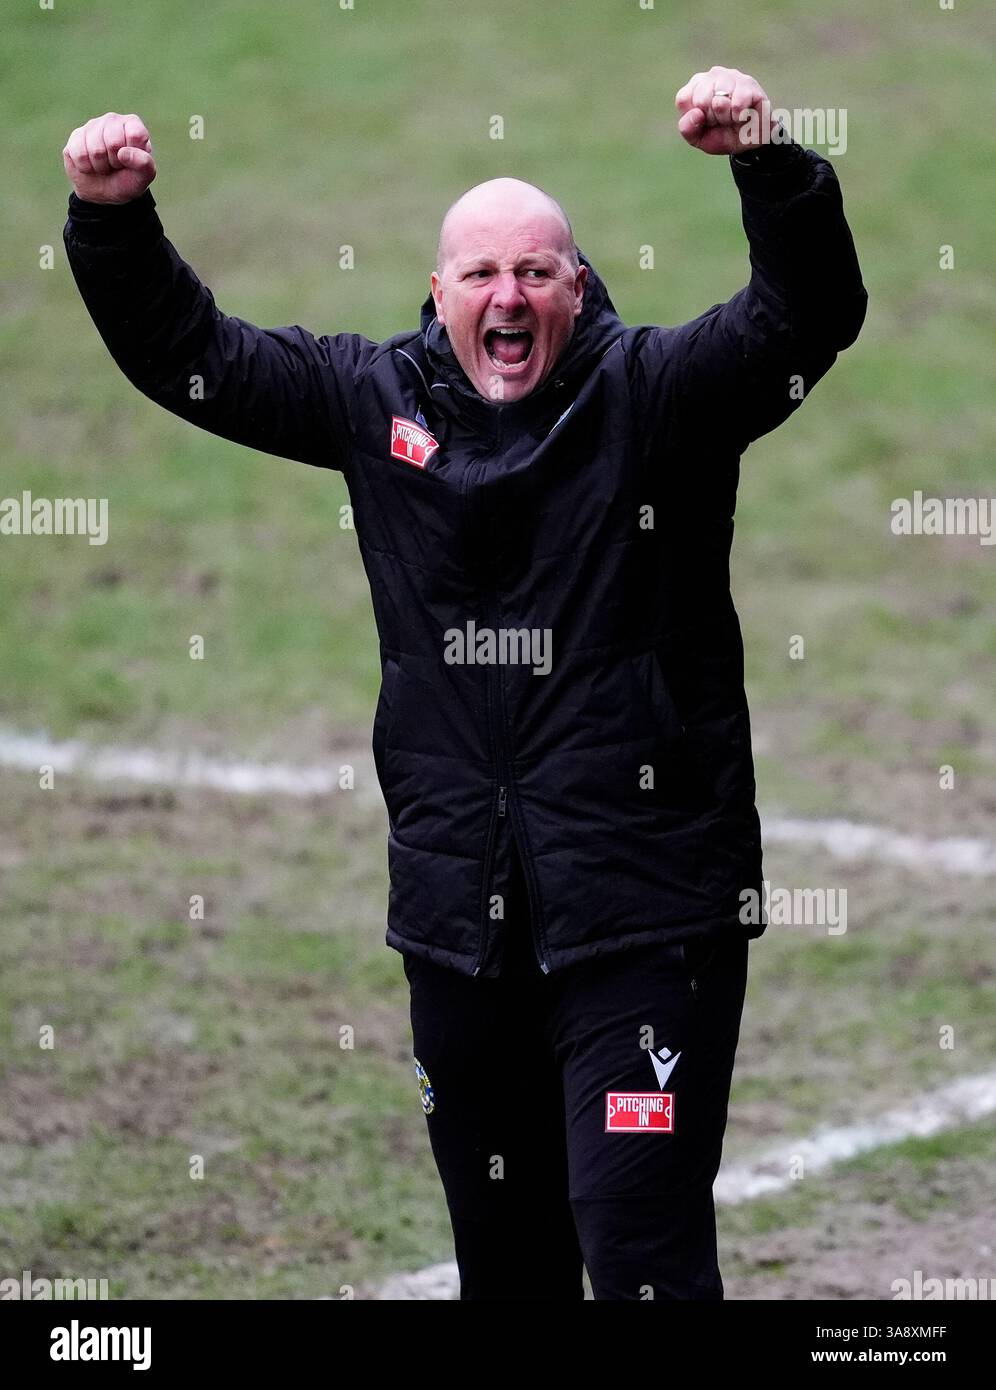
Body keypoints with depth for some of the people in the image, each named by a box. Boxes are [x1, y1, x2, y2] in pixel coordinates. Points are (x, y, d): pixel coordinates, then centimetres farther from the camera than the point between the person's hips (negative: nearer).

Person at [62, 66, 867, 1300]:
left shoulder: (655, 394, -5)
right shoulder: (380, 399, 7)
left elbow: (809, 316, -20)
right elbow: (188, 356, 13)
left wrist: (769, 165, -37)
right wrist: (113, 221, -2)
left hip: (642, 908, -5)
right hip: (460, 912, 5)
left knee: (641, 1241, -11)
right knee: (500, 1244, 16)